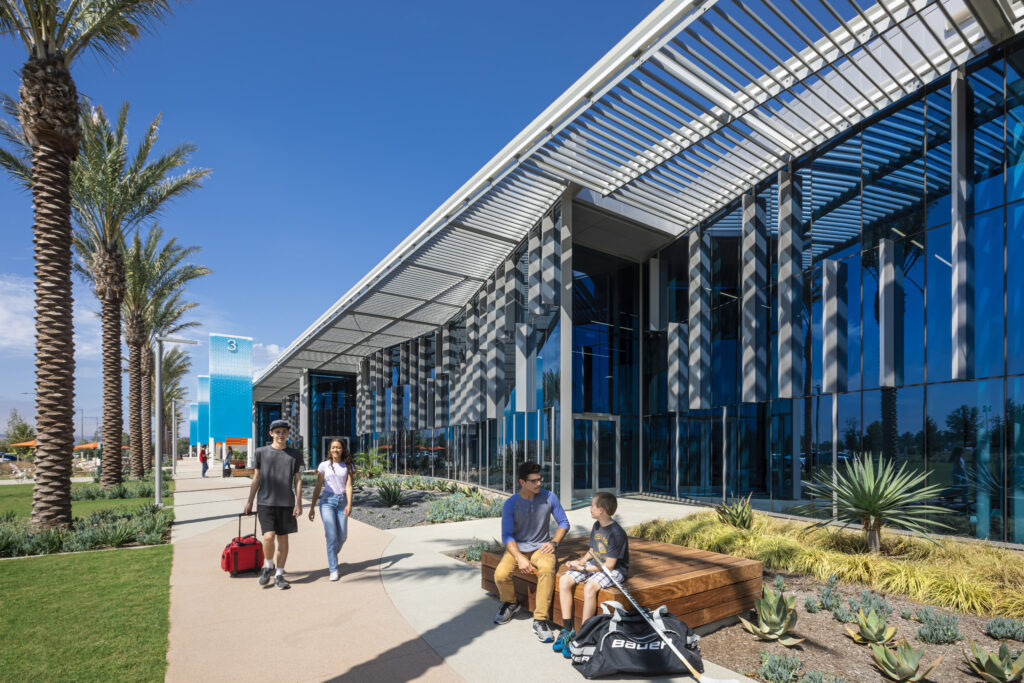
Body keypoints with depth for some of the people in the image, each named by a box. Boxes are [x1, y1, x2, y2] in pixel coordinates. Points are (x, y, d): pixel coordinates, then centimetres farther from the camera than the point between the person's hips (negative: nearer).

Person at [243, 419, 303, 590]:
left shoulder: (295, 455, 6)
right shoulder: (261, 452, 5)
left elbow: (298, 480, 5)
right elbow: (256, 479, 10)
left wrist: (298, 503, -1)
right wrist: (249, 501, 9)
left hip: (286, 504, 1)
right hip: (265, 502, -1)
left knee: (283, 539, 6)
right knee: (269, 536, -13)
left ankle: (279, 575, 20)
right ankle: (268, 566, 15)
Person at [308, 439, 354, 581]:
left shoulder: (348, 466, 6)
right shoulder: (324, 465, 4)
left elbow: (349, 486, -3)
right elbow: (318, 487, 7)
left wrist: (349, 504, -17)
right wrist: (312, 507, 6)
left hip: (342, 502, 2)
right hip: (327, 501, -2)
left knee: (342, 537, 2)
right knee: (332, 537, -9)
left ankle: (332, 556, 33)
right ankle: (333, 570, 2)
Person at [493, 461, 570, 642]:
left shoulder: (549, 498, -6)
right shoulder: (511, 504, -10)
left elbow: (564, 523, 5)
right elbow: (507, 535, -11)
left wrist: (554, 543, -11)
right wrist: (520, 558, -24)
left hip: (541, 547, 0)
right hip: (517, 548, 0)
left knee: (547, 569, -34)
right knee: (500, 575, -25)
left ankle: (540, 620, -22)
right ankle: (510, 603, 11)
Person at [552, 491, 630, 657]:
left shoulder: (616, 533, -20)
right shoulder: (597, 526, 6)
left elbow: (609, 565, -22)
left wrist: (584, 569, -20)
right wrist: (580, 562, 0)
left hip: (615, 570, -8)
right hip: (595, 564, 9)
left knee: (590, 586, -36)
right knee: (564, 580, -11)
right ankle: (567, 630, -3)